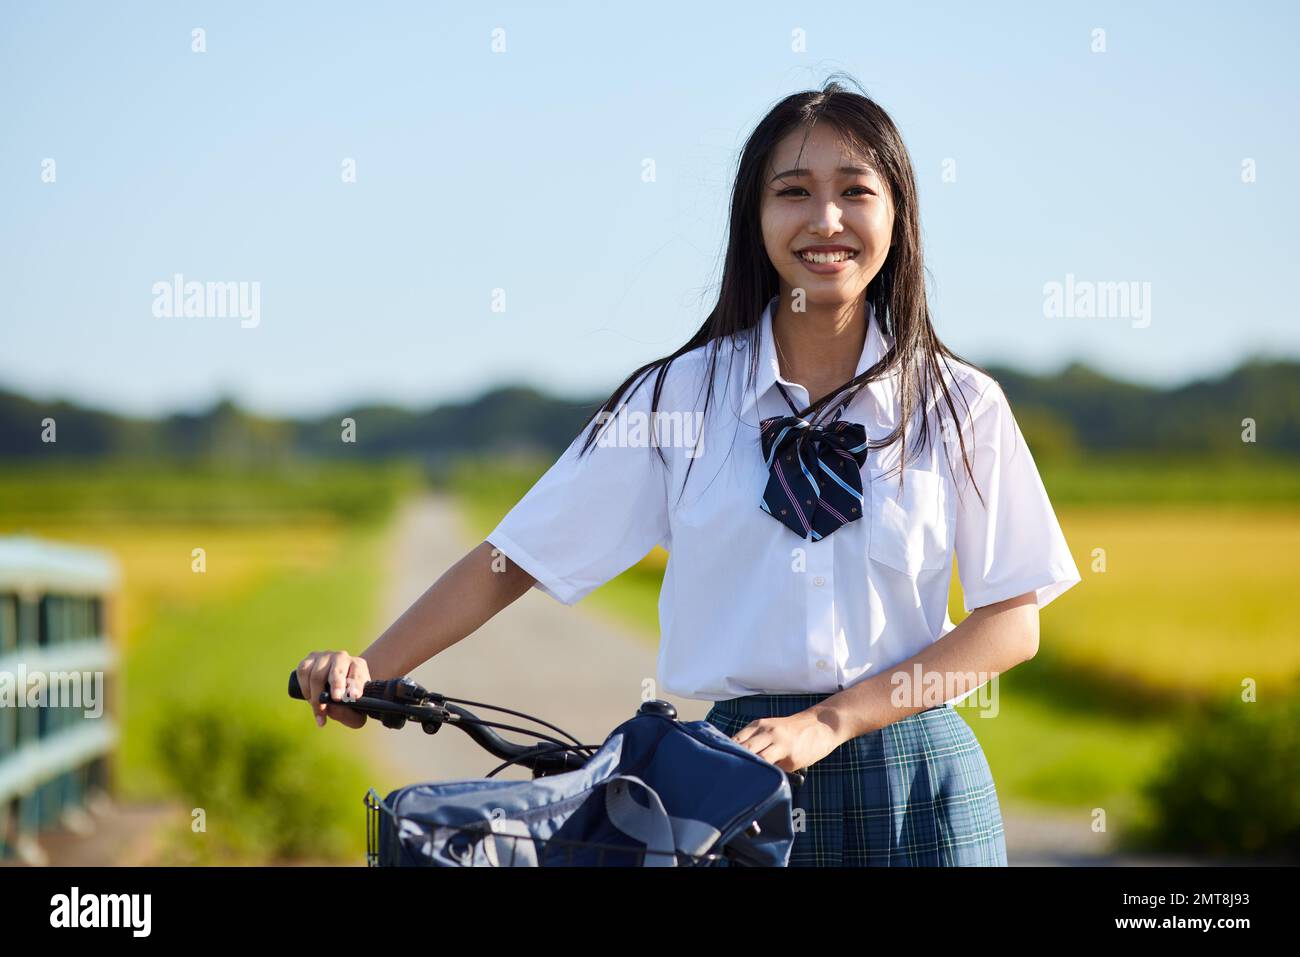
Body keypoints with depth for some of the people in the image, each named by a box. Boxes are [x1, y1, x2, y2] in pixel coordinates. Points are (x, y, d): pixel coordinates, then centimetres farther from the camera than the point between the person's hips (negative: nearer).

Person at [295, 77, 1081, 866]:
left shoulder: (959, 405, 2)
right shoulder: (680, 394, 2)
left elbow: (1013, 622, -2)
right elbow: (517, 559, 2)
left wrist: (830, 723, -12)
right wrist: (367, 671, -10)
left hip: (915, 779, 0)